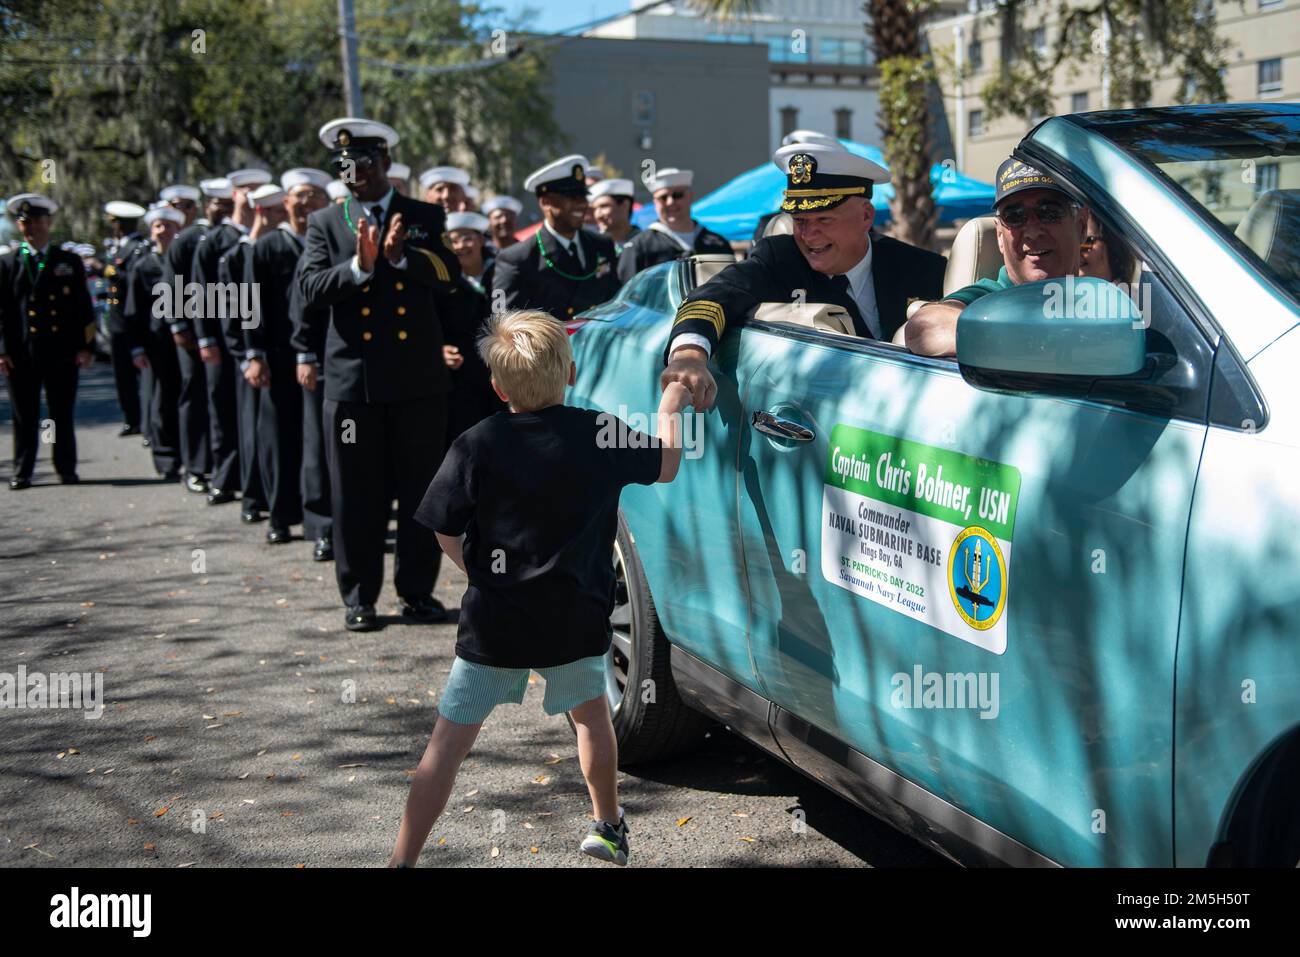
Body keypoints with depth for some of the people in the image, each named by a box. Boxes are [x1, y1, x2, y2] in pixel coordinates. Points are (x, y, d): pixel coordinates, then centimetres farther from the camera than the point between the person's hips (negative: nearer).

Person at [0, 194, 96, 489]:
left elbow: (83, 308, 7)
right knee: (24, 417, 3)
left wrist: (85, 346, -2)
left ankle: (67, 470, 14)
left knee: (62, 414, 5)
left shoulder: (70, 262, 9)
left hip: (62, 351, 0)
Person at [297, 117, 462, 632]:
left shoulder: (426, 217, 9)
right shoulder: (324, 223, 9)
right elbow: (311, 290, -4)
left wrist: (402, 256, -23)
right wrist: (358, 266, -20)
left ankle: (417, 590, 19)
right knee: (356, 493, 4)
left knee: (421, 488, 6)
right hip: (353, 377, 0)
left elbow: (449, 275, -7)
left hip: (419, 376, 0)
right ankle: (359, 596, 15)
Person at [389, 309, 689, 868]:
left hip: (494, 623, -2)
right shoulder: (600, 433, -7)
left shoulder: (476, 446, -11)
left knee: (448, 742, 4)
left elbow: (446, 532, -6)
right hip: (575, 621, 2)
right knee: (590, 713, 28)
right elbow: (666, 467, 10)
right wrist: (669, 409, 26)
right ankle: (608, 826, 43)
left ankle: (402, 859, 3)